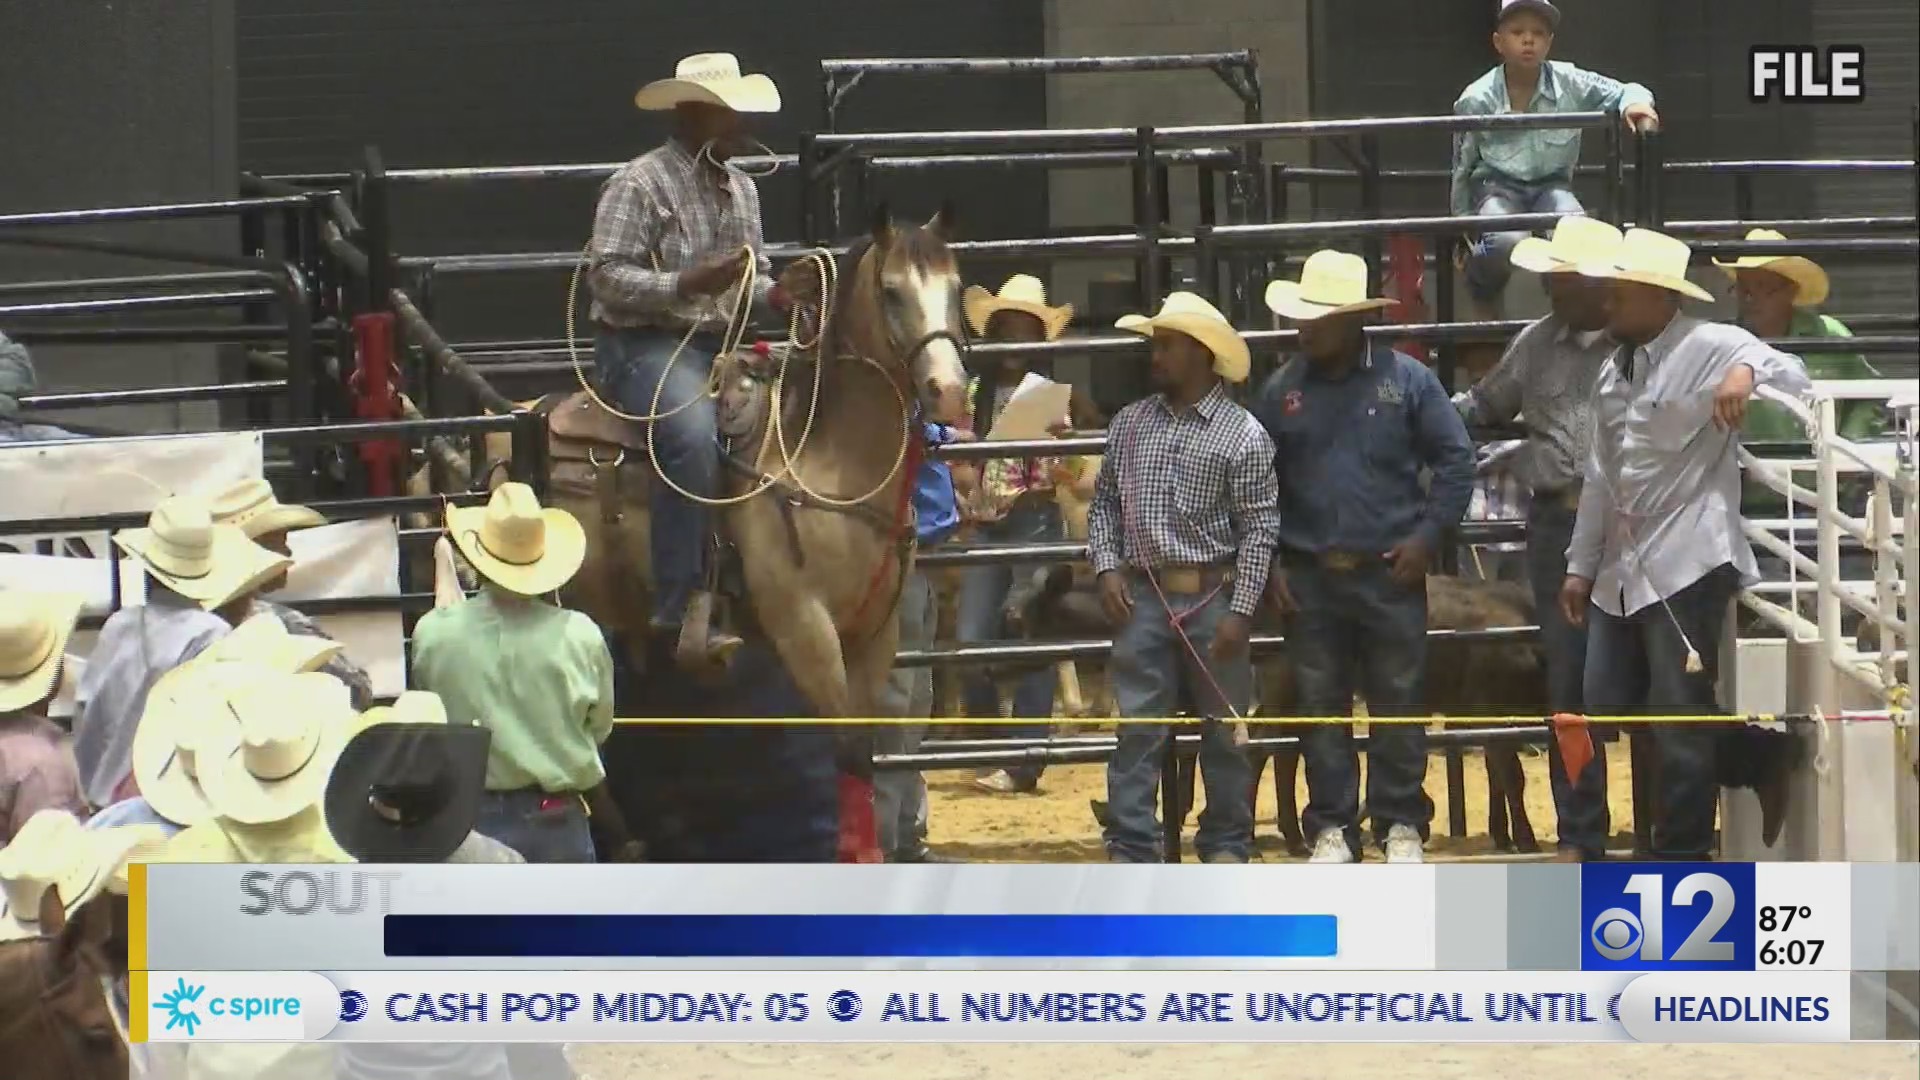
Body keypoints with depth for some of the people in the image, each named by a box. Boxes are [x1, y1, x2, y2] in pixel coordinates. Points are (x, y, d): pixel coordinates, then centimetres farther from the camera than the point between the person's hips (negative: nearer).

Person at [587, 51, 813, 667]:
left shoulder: (742, 188, 15)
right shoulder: (640, 185, -9)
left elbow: (752, 273, 23)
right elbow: (607, 275, -16)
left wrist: (775, 293, -1)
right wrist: (689, 285, -27)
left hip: (722, 343, 8)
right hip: (645, 345, -8)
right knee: (694, 436, -33)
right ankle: (679, 611, -33)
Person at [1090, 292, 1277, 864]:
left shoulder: (1241, 434, -5)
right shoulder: (1129, 423, 8)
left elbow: (1258, 528, -6)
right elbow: (1104, 503, 14)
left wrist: (1239, 611, -12)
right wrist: (1107, 566, -2)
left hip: (1212, 598, -3)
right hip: (1142, 596, 3)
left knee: (1223, 729, 7)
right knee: (1136, 729, 1)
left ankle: (1226, 845, 17)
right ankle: (1130, 848, 4)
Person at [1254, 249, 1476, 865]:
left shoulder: (1407, 380, -1)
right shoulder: (1283, 390, 4)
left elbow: (1455, 460, 1)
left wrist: (1428, 534, -7)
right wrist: (1268, 559, 2)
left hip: (1391, 574, -2)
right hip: (1309, 577, 2)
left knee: (1398, 705, 4)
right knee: (1321, 708, 6)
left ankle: (1401, 824, 13)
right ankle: (1332, 827, 13)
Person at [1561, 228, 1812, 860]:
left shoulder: (1711, 348, -8)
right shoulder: (1614, 372, 16)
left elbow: (1797, 382, -17)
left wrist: (1748, 372, -37)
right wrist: (1581, 565, 18)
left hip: (1686, 566, -8)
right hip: (1620, 572, 8)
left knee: (1682, 723, -2)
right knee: (1606, 713, 10)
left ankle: (1683, 859, 5)